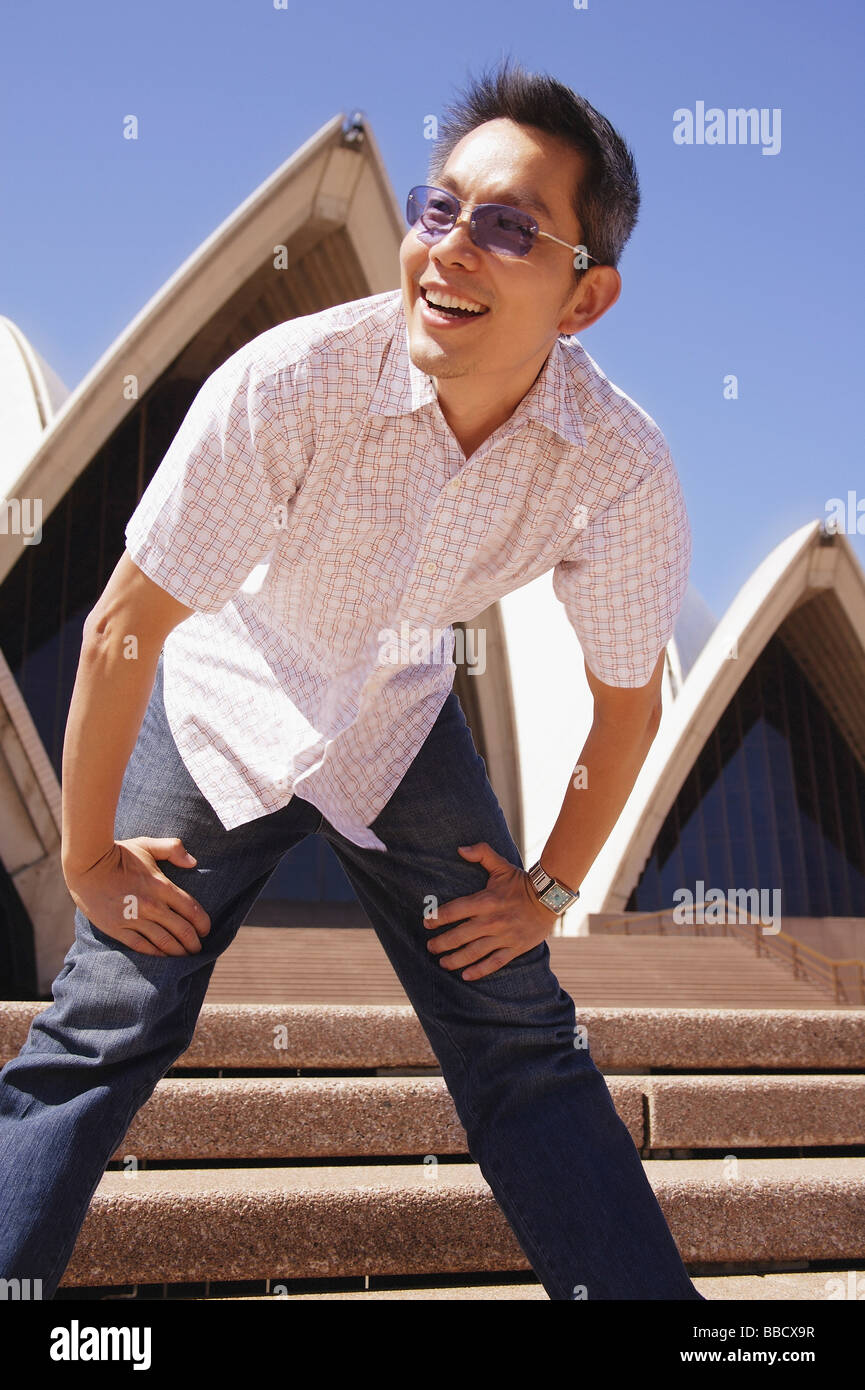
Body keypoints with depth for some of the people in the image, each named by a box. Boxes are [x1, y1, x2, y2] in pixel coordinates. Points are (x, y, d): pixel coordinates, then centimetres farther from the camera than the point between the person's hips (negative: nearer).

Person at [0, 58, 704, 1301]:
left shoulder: (623, 473, -24)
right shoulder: (289, 383, -31)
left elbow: (628, 698, -6)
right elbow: (122, 630, -21)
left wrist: (550, 887, 1)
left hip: (400, 721, 2)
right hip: (226, 700, -1)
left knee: (523, 1047, 1)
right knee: (104, 1030, -8)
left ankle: (642, 1289, 18)